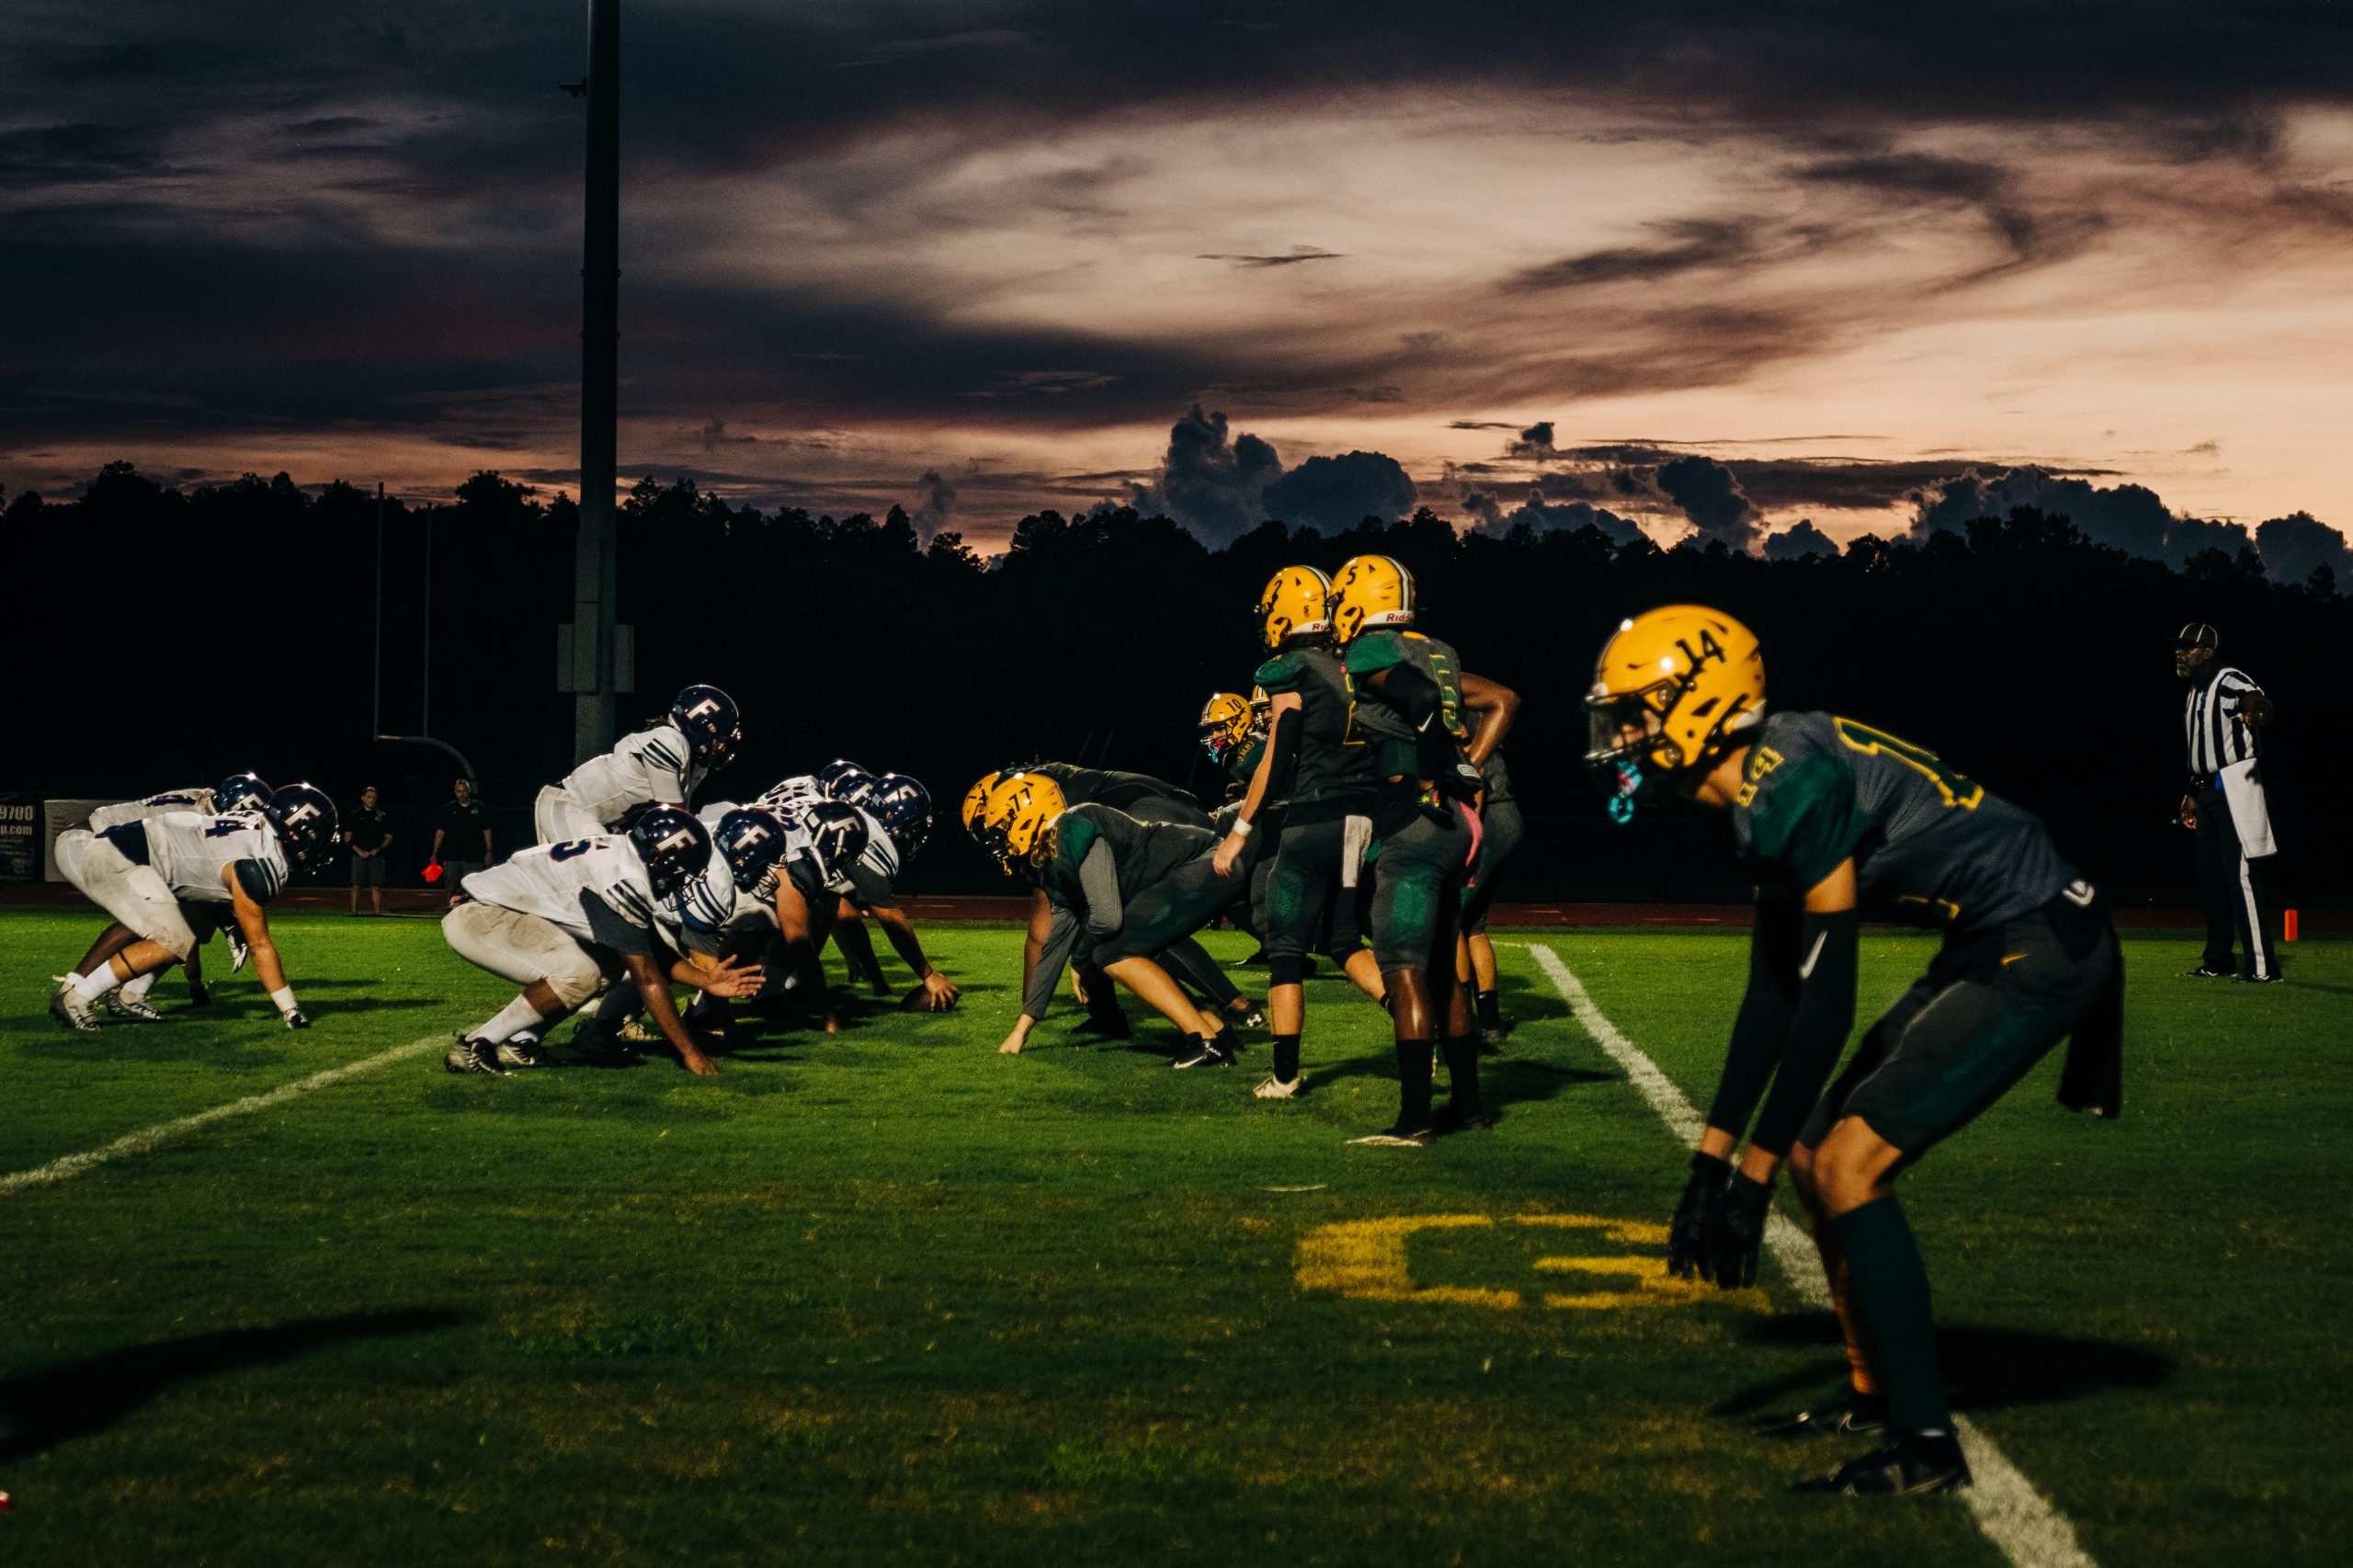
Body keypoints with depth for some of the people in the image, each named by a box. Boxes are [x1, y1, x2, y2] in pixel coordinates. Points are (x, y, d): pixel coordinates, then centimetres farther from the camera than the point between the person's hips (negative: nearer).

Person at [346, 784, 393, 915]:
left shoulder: (383, 815, 9)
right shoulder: (355, 814, 6)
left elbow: (389, 837, 11)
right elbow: (347, 837, 5)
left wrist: (378, 849, -7)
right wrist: (359, 851, -9)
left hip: (377, 856, 1)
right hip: (359, 855, -1)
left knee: (376, 887, -3)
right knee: (356, 886, -4)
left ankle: (378, 914, -3)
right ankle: (354, 914, -3)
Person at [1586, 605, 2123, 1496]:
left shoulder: (1795, 789, -23)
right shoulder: (1764, 794, 9)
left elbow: (1826, 1005, -22)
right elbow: (1771, 999, 14)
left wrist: (1751, 1174, -16)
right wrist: (1712, 1156, 14)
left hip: (2039, 952, -10)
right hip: (1987, 949, 10)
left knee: (1848, 1166, -14)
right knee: (1819, 1155, 12)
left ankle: (1926, 1445, -9)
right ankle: (1876, 1396, 27)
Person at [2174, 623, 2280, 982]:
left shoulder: (2229, 682, -13)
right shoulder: (2195, 693, 16)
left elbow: (2257, 701, -37)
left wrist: (2256, 710, -60)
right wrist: (2191, 794, 26)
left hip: (2235, 784, -10)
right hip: (2207, 790, 10)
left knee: (2241, 874, -13)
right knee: (2209, 876, 14)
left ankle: (2262, 966, -13)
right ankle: (2218, 961, 24)